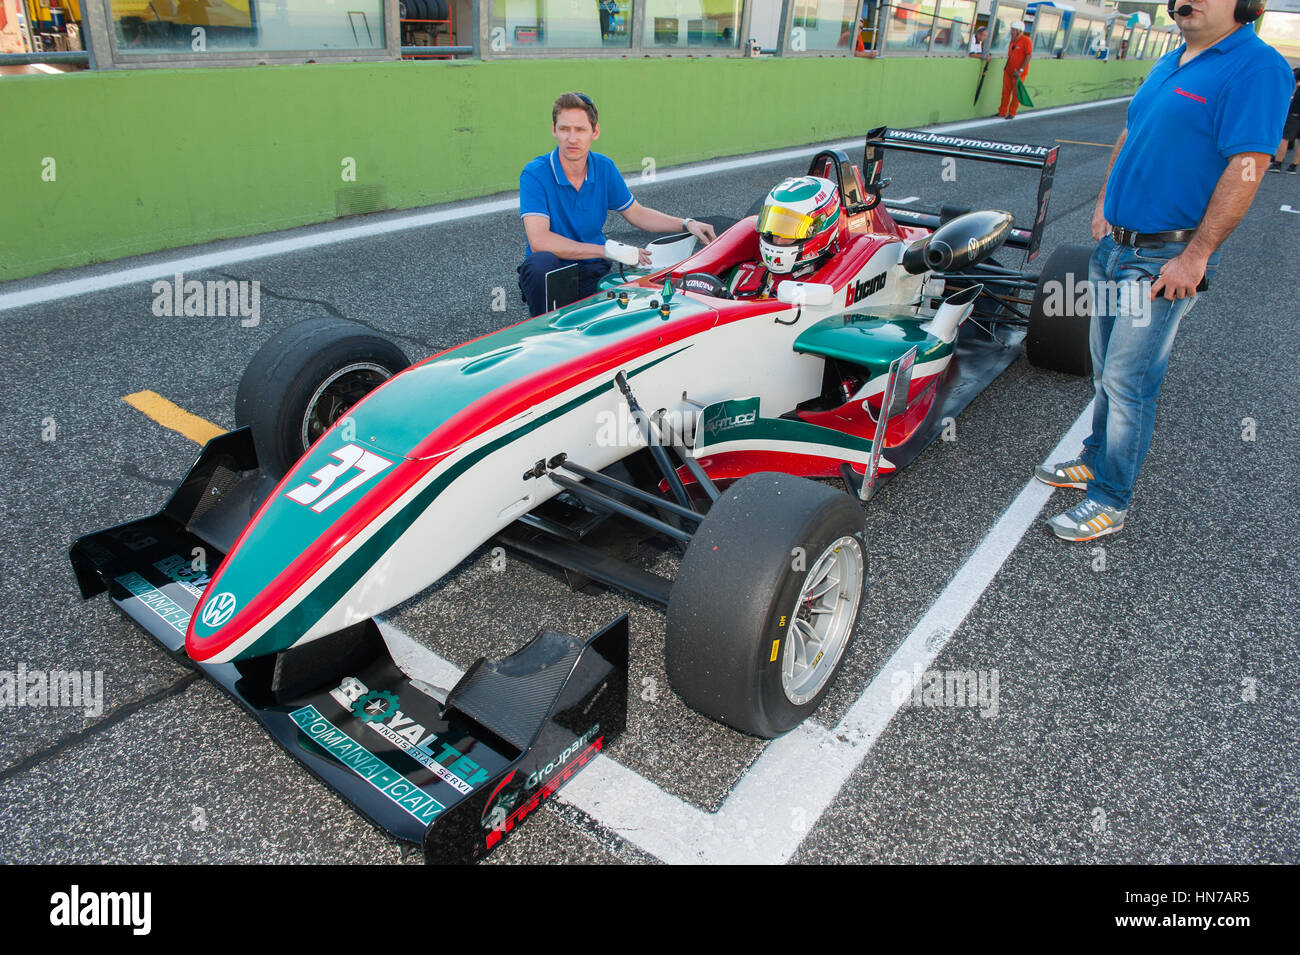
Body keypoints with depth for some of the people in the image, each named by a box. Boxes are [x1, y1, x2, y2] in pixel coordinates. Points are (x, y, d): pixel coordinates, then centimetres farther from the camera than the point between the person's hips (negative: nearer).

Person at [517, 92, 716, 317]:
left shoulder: (604, 168, 1)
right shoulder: (535, 174, -16)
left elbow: (636, 214, 16)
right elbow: (538, 240, -28)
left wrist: (687, 224, 2)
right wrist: (608, 250, -28)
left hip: (593, 270, 4)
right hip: (549, 273, -4)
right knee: (542, 263, -39)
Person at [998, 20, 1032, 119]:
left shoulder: (1026, 40, -11)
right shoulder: (1013, 40, 11)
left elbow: (1028, 56, -14)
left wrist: (1021, 70, -20)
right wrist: (1006, 67, 14)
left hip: (1018, 73, -7)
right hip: (1008, 71, 7)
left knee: (1016, 93, 2)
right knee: (1006, 92, 7)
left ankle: (1012, 113, 10)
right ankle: (1002, 112, 16)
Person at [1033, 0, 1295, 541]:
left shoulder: (1256, 66, -12)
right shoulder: (1171, 63, 13)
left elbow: (1245, 168, -19)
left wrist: (1195, 257, -22)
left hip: (1167, 260, -8)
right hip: (1115, 245, 8)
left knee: (1128, 382, -6)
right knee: (1107, 372, 17)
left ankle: (1110, 500, 6)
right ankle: (1096, 460, 33)